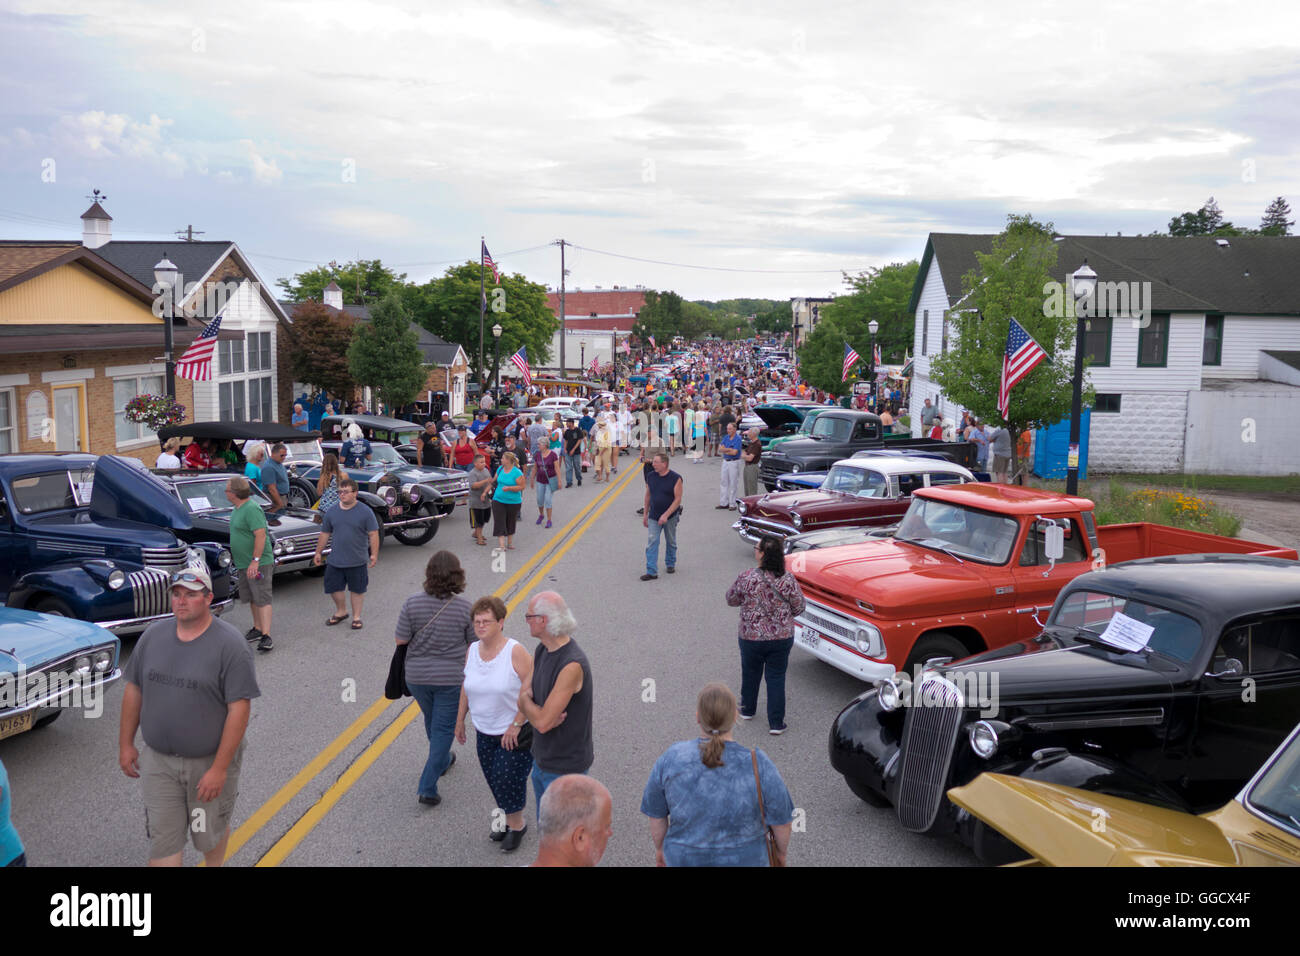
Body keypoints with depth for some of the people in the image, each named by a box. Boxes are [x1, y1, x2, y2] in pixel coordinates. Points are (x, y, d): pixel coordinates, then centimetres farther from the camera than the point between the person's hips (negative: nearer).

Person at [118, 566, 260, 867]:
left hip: (210, 761, -3)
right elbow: (133, 689, 9)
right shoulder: (153, 635, -1)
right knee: (162, 840, 7)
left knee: (210, 834, 17)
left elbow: (239, 708, -19)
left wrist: (219, 768, -20)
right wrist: (126, 744, 9)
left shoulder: (229, 644, -17)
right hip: (158, 761, 3)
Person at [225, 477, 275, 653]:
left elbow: (260, 535, -26)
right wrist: (236, 558, 24)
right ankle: (257, 629, 27)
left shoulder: (252, 509, -20)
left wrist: (255, 561, -28)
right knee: (252, 599, 16)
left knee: (262, 599, -11)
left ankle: (266, 637, -13)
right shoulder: (237, 508, 12)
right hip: (243, 564, 10)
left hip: (259, 564, -10)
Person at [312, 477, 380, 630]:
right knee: (334, 588, 11)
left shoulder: (365, 512, -7)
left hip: (358, 561, -3)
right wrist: (318, 552, 14)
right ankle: (341, 612, 34)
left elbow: (373, 534, -6)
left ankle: (356, 617, 23)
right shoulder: (331, 512, 4)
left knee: (357, 589, 8)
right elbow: (324, 534, 12)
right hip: (335, 561, 3)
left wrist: (374, 554, -11)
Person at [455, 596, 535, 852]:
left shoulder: (515, 651, -21)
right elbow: (466, 686, 11)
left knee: (509, 780, 0)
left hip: (516, 732, -6)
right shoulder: (472, 650, -2)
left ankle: (516, 826, 23)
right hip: (484, 732, 6)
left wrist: (516, 725, -21)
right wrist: (460, 719, 15)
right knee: (495, 780, 14)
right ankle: (511, 821, 36)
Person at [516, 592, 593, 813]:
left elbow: (543, 723, -28)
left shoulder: (572, 665, -29)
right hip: (542, 760, 8)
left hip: (565, 768, -8)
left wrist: (526, 700, -8)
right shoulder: (541, 651, 1)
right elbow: (522, 701, 4)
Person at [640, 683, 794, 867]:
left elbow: (656, 813, -9)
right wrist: (782, 852, 6)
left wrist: (660, 847, 10)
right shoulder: (757, 765, -27)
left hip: (688, 859, 1)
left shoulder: (672, 759, -23)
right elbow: (781, 820, -15)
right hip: (742, 861, -1)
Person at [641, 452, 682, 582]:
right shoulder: (650, 476, 0)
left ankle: (670, 564, 36)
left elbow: (678, 499, -15)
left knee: (671, 542, 14)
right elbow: (648, 496, 9)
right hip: (654, 517, 3)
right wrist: (645, 515, 10)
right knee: (652, 543, -7)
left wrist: (666, 515, -23)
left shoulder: (675, 478, -13)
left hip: (671, 516, -2)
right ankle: (652, 572, -8)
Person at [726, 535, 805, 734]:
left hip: (751, 637, 0)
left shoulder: (746, 578, -19)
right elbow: (798, 608, -3)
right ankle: (776, 723, 15)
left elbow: (731, 600, -3)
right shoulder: (788, 580, -14)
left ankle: (747, 709, 42)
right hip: (782, 638, 1)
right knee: (776, 678, 12)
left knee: (751, 673, 22)